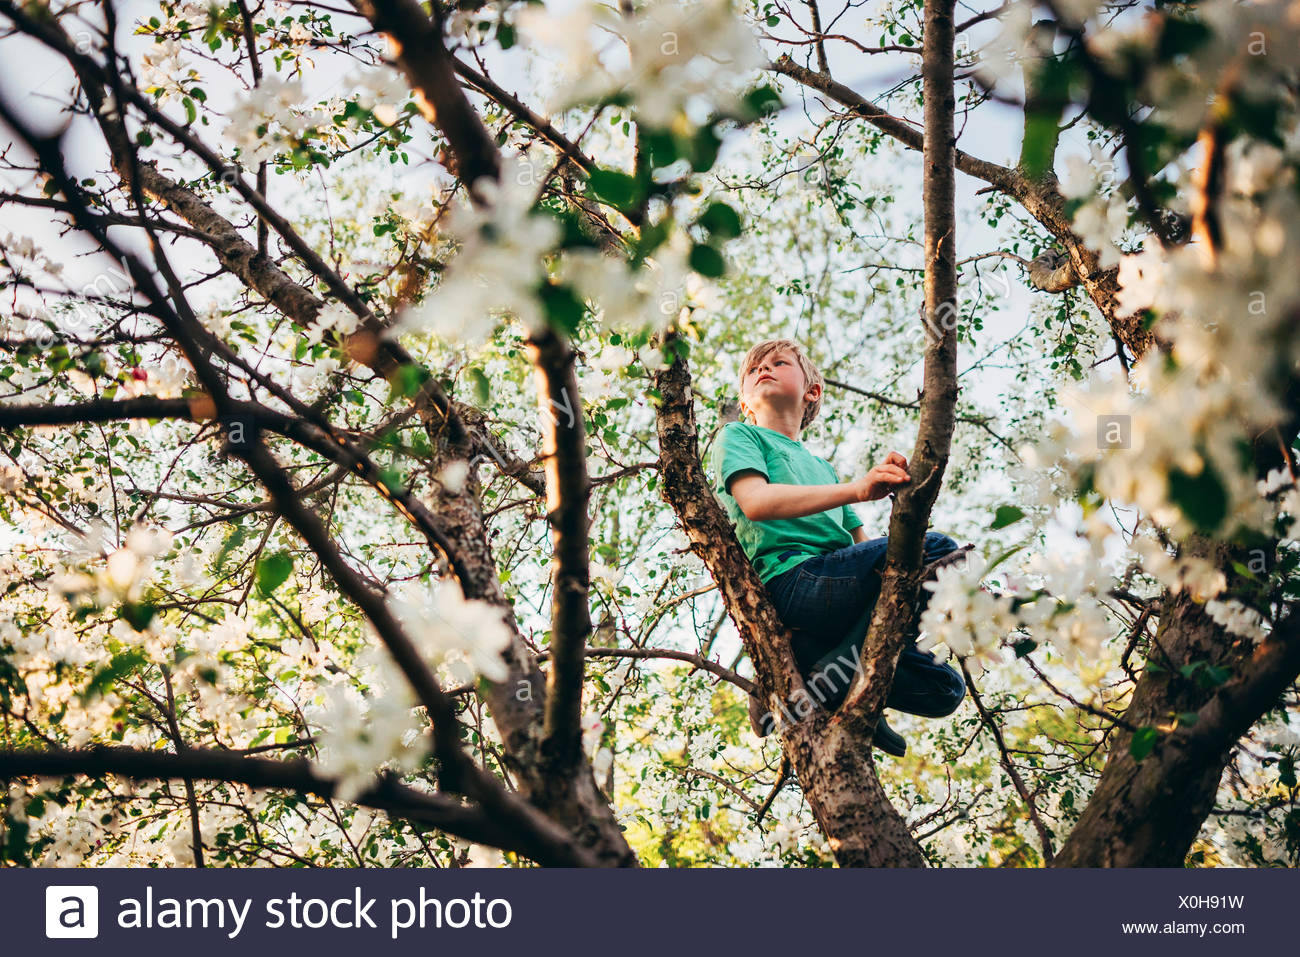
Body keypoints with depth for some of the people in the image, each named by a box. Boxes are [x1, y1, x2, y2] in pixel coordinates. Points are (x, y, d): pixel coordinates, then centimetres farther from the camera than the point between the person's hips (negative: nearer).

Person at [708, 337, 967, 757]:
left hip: (835, 589, 7)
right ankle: (827, 682, -22)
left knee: (945, 688, -5)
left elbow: (863, 544, 27)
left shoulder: (823, 468, 36)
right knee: (936, 547, -25)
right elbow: (755, 502, -7)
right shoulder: (738, 436, 15)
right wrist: (856, 489, -21)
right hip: (789, 579, -7)